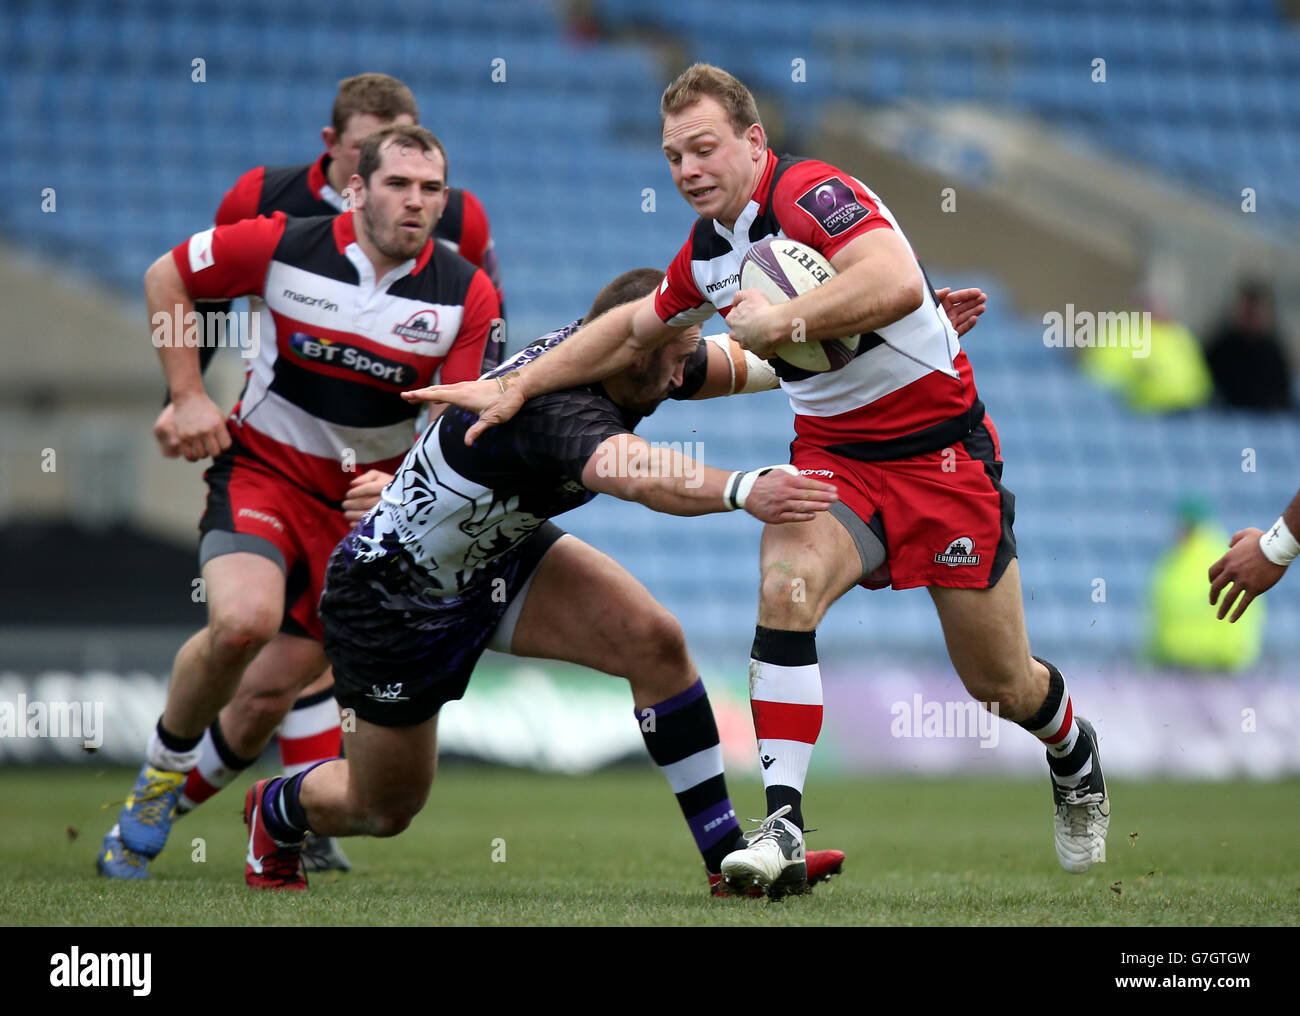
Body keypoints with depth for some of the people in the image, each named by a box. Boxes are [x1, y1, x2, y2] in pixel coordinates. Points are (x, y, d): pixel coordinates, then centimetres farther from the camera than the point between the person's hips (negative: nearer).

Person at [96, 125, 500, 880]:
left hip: (370, 493, 3)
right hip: (262, 468, -2)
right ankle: (161, 774, -4)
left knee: (289, 678, 1)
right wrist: (188, 396, -3)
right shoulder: (283, 245, -13)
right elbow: (167, 277, 2)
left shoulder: (468, 293, -9)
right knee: (244, 619, -29)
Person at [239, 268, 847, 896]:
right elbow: (640, 475, -61)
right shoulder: (553, 405, -40)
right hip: (389, 599, -8)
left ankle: (728, 858, -10)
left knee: (655, 642, -16)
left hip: (501, 555, 8)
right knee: (384, 811, 10)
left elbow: (733, 362, 2)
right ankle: (274, 813, 46)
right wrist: (744, 491, -75)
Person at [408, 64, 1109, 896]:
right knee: (786, 584, -26)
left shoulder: (811, 192, -21)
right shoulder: (708, 252, 4)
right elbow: (634, 329, 22)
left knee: (999, 682, 5)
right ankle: (784, 827, -28)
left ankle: (1074, 757, 42)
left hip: (941, 452, -6)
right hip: (834, 453, 6)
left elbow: (897, 282, -39)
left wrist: (780, 322, -31)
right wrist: (517, 386, 18)